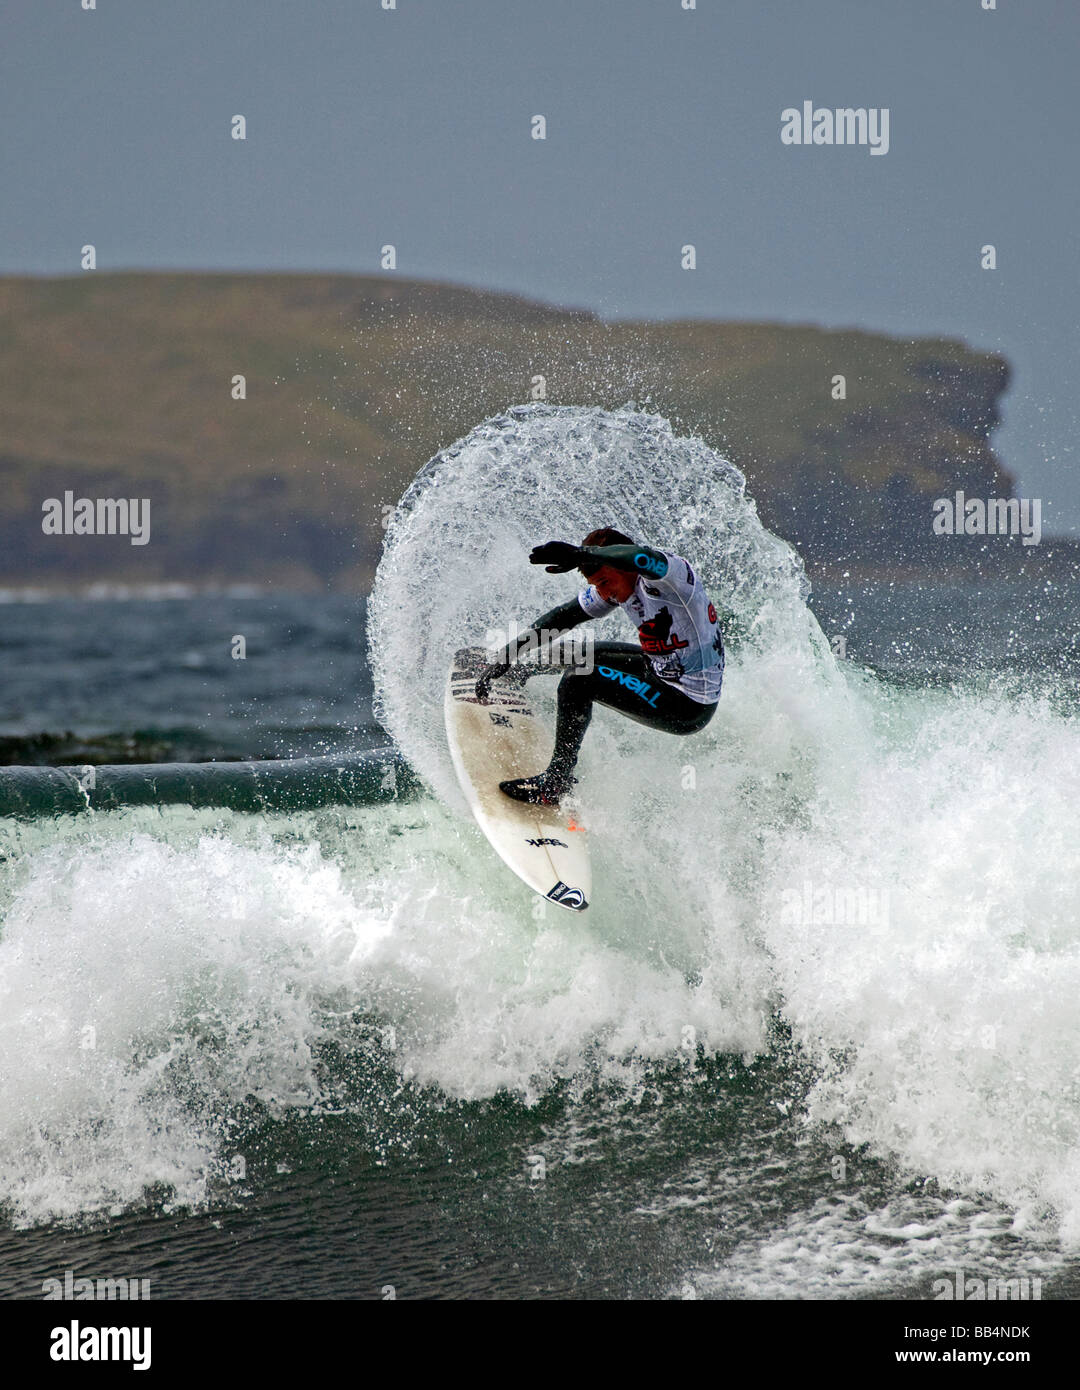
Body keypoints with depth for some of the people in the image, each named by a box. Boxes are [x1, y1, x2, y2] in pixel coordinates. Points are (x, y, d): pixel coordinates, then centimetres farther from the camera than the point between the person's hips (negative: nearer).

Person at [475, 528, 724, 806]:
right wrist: (505, 658, 5)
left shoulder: (673, 573, -26)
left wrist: (579, 553, -59)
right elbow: (561, 618, 7)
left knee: (579, 681, -19)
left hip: (690, 708, -9)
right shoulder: (614, 586, -1)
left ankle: (555, 783, -9)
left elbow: (643, 558, -51)